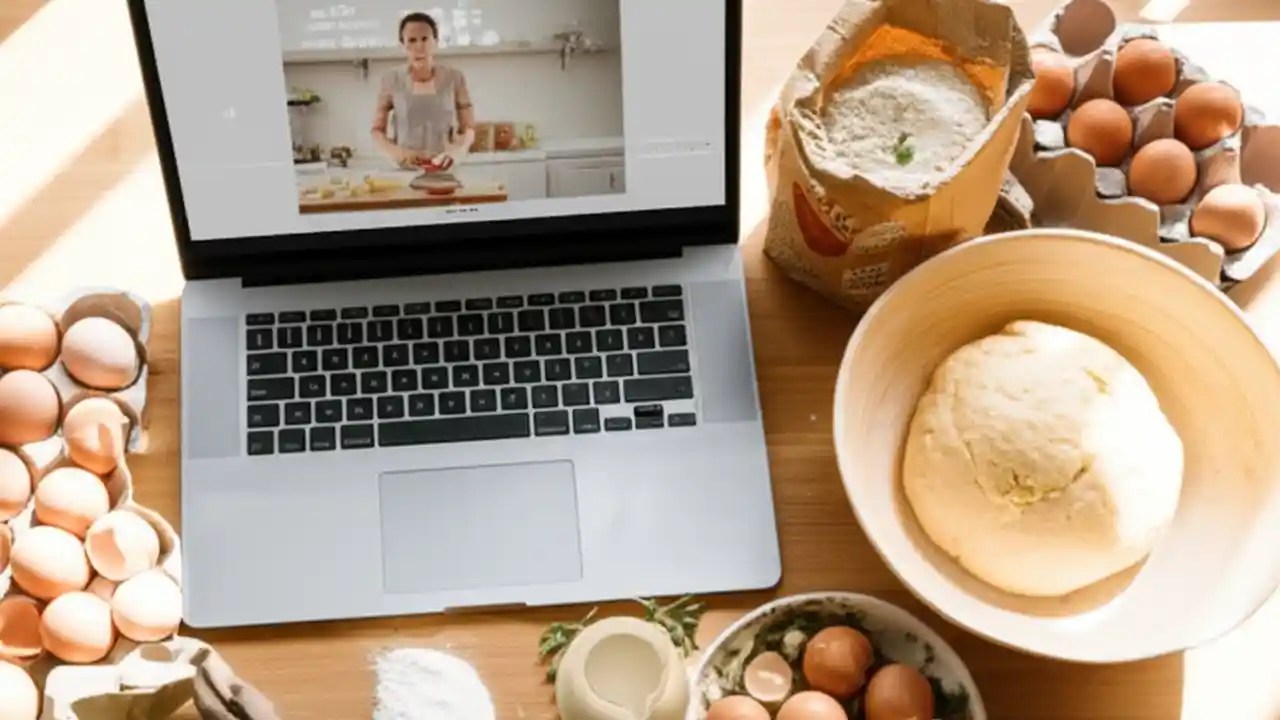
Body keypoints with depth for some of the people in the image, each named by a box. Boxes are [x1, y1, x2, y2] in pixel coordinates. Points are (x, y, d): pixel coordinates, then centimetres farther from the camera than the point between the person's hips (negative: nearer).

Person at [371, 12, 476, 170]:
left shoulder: (454, 78, 3)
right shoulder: (392, 80, 3)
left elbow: (468, 128, 8)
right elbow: (377, 129, 7)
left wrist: (457, 151, -13)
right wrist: (396, 152, -13)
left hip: (443, 170, 0)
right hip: (404, 170, 0)